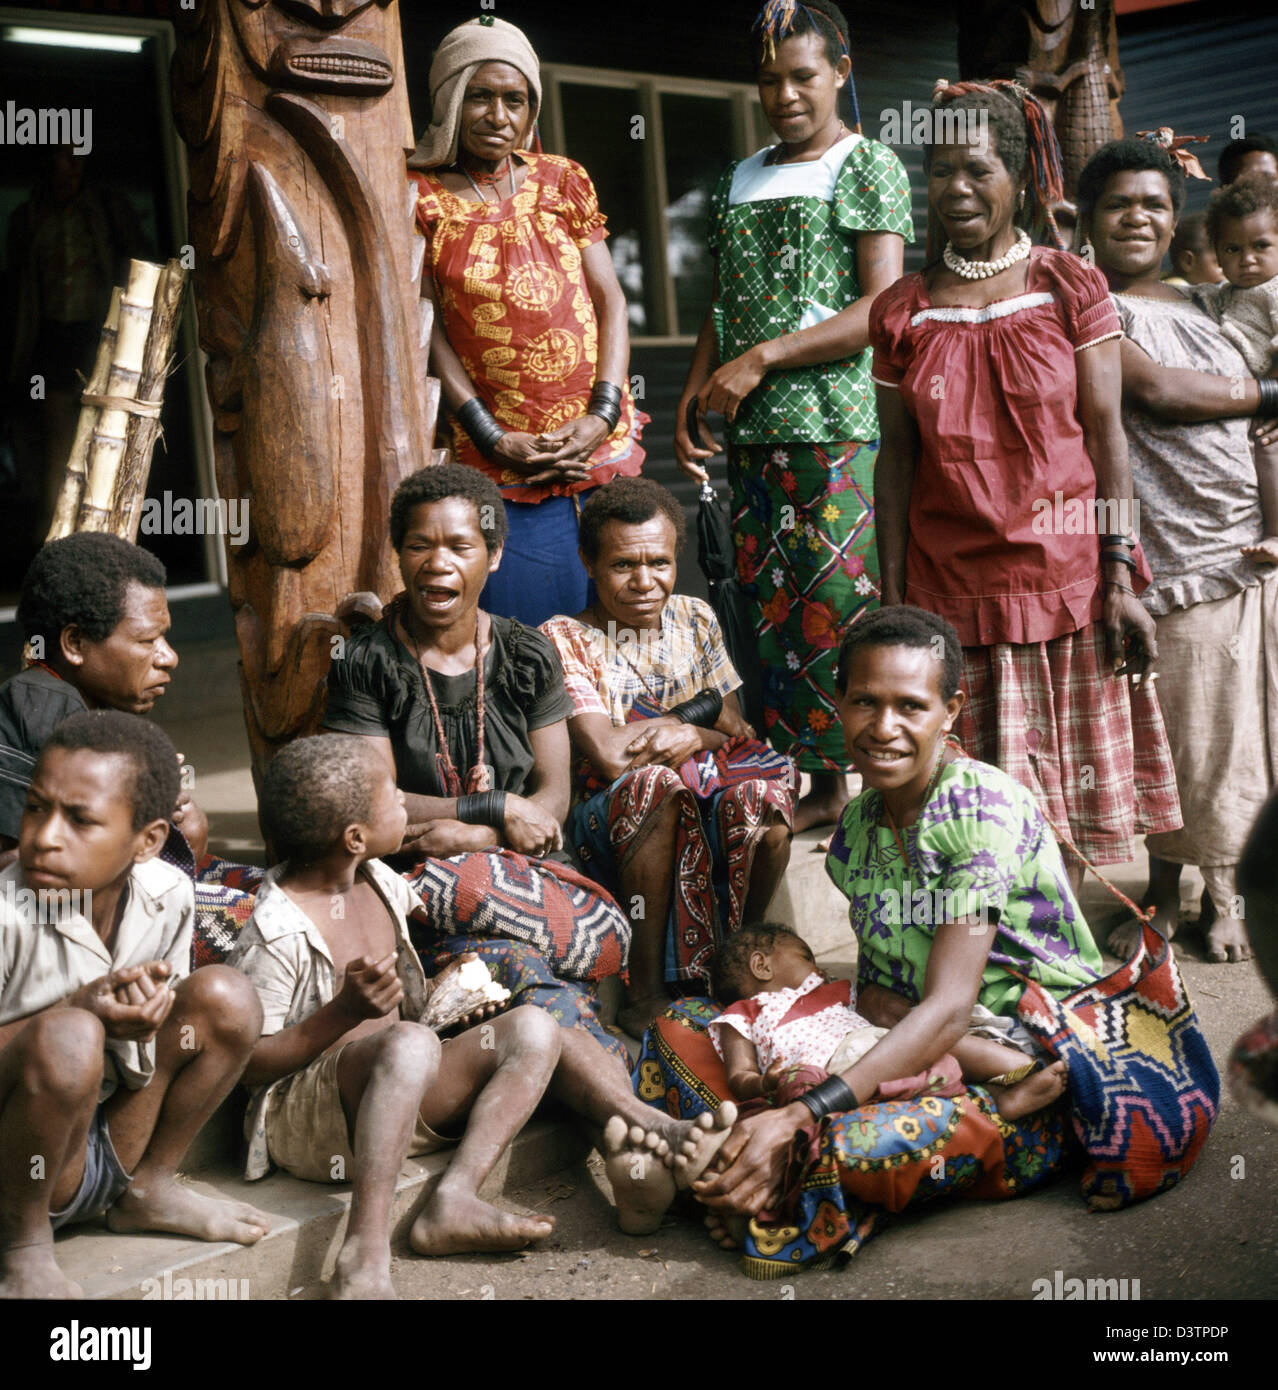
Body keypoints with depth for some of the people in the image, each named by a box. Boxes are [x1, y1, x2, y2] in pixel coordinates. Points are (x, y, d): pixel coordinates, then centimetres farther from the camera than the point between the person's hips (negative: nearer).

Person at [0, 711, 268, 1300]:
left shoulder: (168, 896, -7)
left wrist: (144, 1020, -17)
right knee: (68, 1038, -35)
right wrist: (81, 1008, -32)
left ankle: (148, 1188, 10)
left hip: (108, 1148, 6)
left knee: (225, 997, -8)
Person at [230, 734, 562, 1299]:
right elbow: (244, 1066, -18)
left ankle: (454, 1197, -24)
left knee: (531, 1027, -7)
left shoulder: (380, 885, 7)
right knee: (409, 1043, -37)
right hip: (303, 1117, -8)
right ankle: (365, 1248, -41)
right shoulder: (276, 934, -17)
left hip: (398, 1102, 8)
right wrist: (344, 1013, -28)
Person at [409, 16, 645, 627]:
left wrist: (602, 416, -9)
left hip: (602, 443, 3)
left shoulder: (562, 180, 7)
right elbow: (428, 330, -5)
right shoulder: (421, 197, -1)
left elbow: (609, 300, 4)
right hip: (501, 462, -3)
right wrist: (495, 440, -13)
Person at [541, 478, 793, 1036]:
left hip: (708, 804, 4)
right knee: (655, 783, -36)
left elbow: (739, 732, 11)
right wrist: (701, 709, -8)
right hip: (615, 822, -4)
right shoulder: (565, 639, -6)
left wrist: (693, 737, -13)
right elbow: (610, 756, -18)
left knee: (762, 792, -28)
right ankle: (645, 984, -23)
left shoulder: (695, 619, 11)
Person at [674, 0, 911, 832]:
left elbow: (883, 306, -10)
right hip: (752, 434, 6)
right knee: (770, 610, 5)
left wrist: (761, 359, -13)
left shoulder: (871, 168, 1)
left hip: (841, 429, -6)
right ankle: (816, 783, 14)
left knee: (841, 611, -8)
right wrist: (693, 398, 7)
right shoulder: (738, 183, 19)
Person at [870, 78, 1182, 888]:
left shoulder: (1072, 289, 2)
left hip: (1067, 579, -1)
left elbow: (1107, 436, 0)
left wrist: (1120, 579, -6)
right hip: (952, 592, 1)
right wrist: (892, 600, 3)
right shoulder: (902, 313, 6)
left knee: (1067, 808, 6)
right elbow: (897, 460, 6)